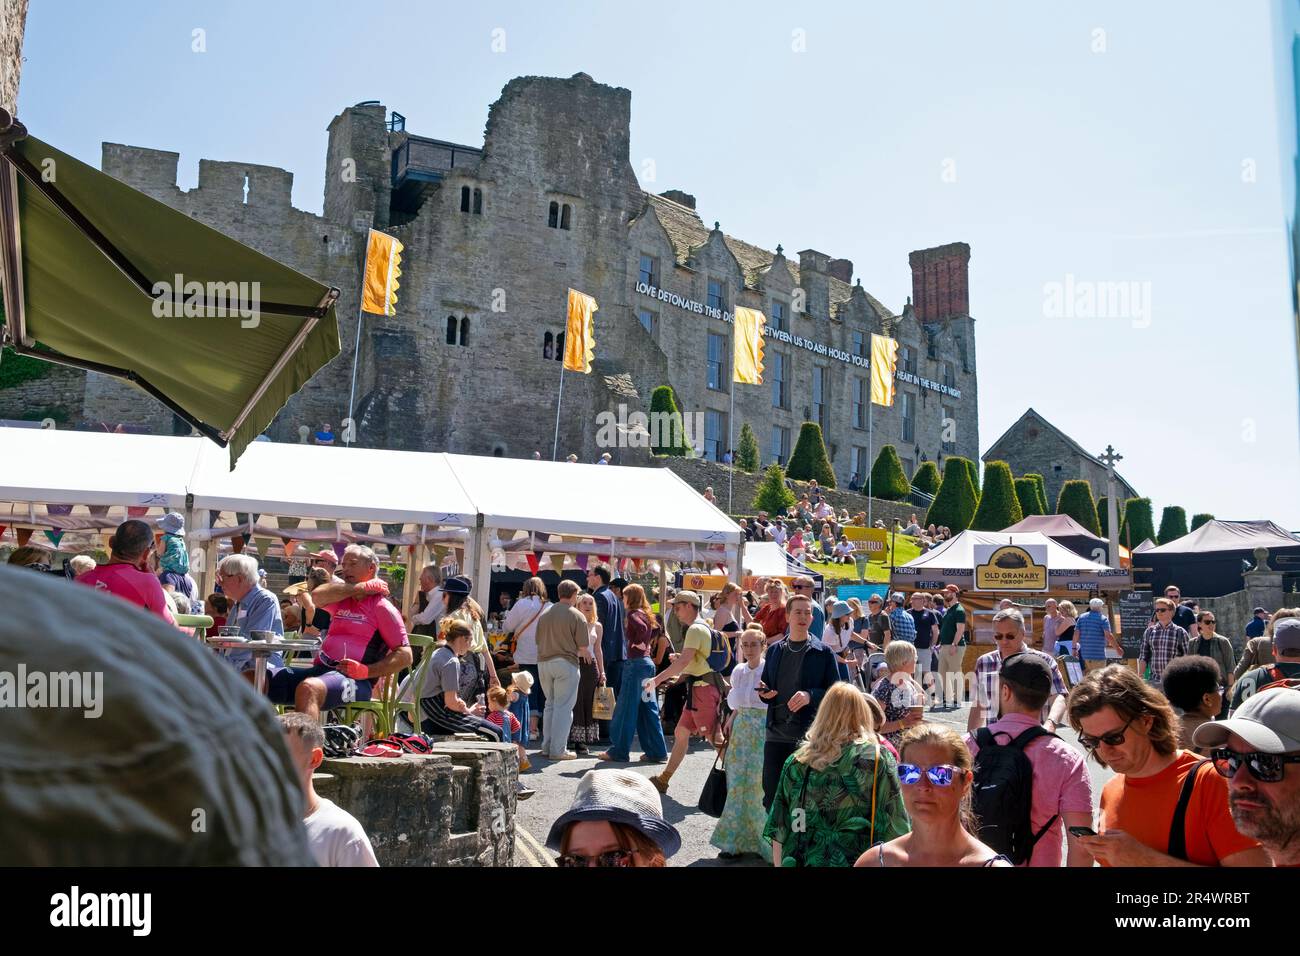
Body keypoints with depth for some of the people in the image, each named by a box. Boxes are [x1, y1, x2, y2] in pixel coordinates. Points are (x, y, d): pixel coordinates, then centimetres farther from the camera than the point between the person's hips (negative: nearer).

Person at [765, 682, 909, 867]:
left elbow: (778, 832, 4)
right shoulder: (877, 759, -6)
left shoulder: (796, 761, 1)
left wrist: (781, 864, 14)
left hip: (799, 860, 2)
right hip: (857, 859, -2)